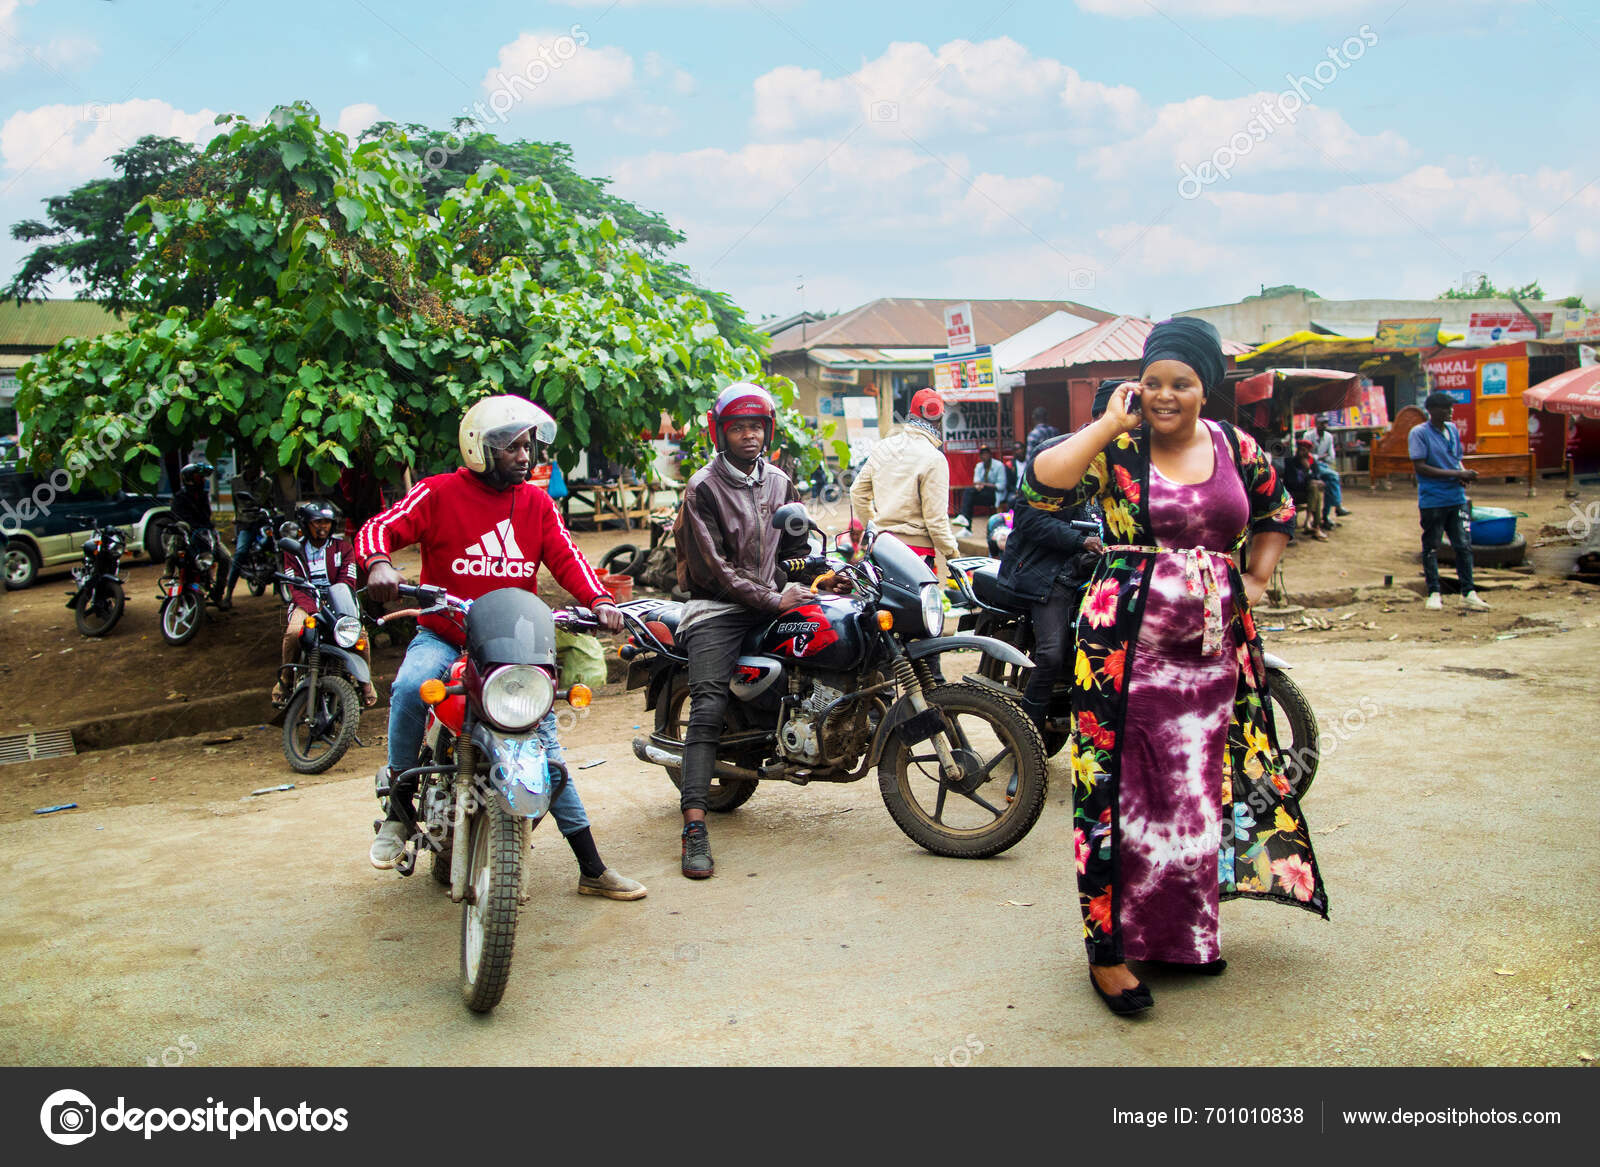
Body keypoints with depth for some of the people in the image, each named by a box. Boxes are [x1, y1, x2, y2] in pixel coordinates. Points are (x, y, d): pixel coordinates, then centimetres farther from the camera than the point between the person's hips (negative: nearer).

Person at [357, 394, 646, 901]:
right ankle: (399, 807, -14)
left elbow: (565, 557, 1)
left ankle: (592, 869, 6)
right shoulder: (438, 493, -3)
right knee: (410, 688, -36)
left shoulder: (537, 503, 9)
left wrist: (599, 599, -18)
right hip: (443, 636, -3)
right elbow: (380, 527, -10)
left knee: (546, 746, 0)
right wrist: (379, 563, -34)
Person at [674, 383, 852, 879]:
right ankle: (694, 827, -26)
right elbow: (713, 567, -12)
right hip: (718, 607, -6)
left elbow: (796, 545, 21)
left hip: (771, 600, 7)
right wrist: (771, 599, -16)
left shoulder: (779, 483, 14)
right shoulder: (704, 487, -6)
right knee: (708, 705, -20)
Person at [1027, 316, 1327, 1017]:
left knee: (1202, 791, 14)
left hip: (1214, 650, 5)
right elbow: (1042, 486, -23)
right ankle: (1108, 948, 9)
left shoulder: (1236, 449, 8)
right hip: (1127, 644, -5)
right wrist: (1110, 423, -18)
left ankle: (1185, 934, 32)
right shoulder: (1116, 450, -5)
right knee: (1121, 794, -2)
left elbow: (1278, 511, 26)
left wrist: (1257, 578, 13)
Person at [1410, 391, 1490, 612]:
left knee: (1464, 544, 3)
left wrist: (1465, 473, -2)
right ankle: (1433, 593, 14)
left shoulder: (1453, 429, 12)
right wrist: (1456, 474, -16)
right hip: (1432, 500, -5)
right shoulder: (1419, 433, -8)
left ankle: (1468, 593, 7)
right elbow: (1421, 467, -14)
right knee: (1431, 548, 4)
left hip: (1457, 498, 5)